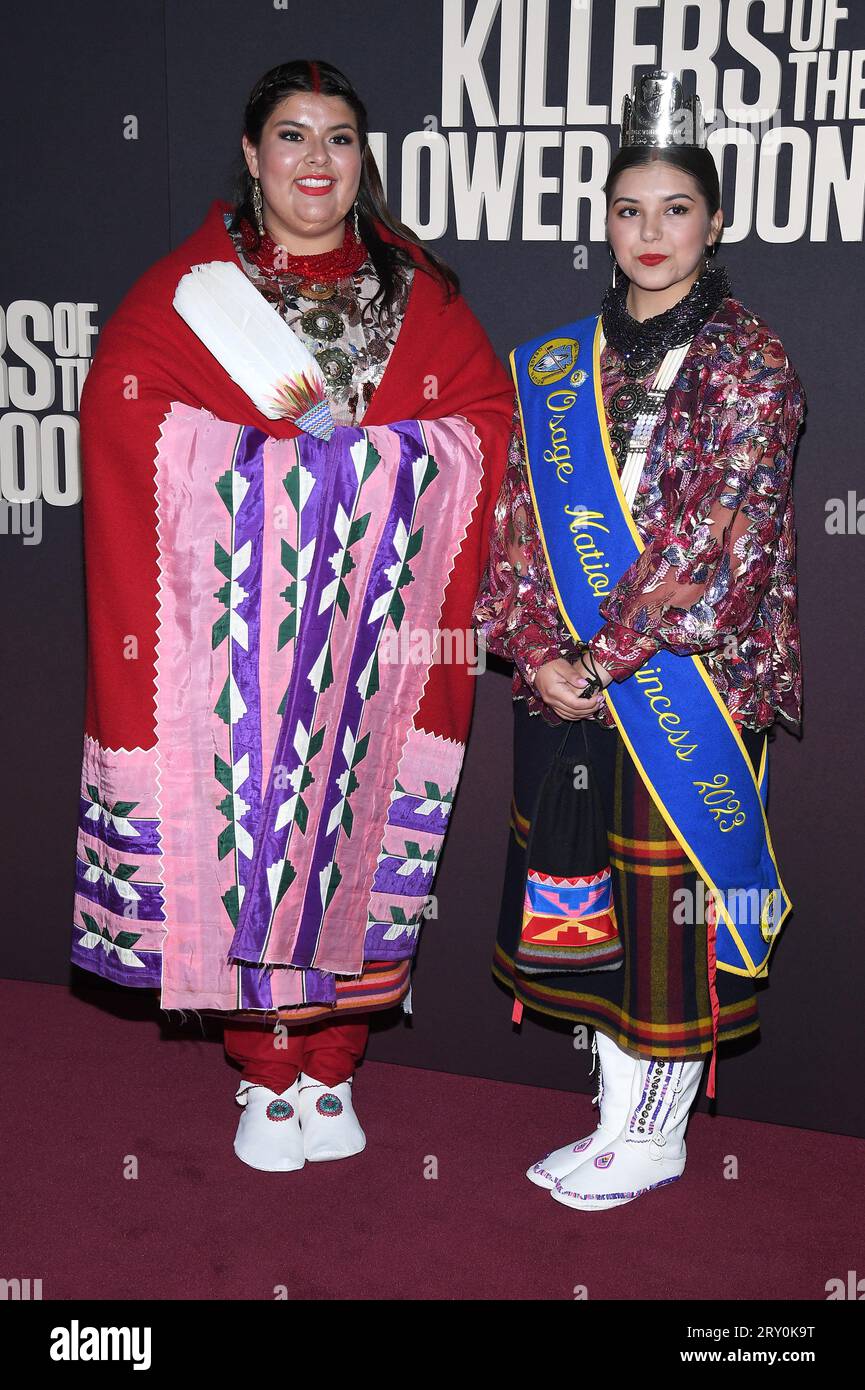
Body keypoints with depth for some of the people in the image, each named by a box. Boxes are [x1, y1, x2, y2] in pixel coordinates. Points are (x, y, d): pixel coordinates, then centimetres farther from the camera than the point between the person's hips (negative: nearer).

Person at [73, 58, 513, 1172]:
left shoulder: (416, 289, 13)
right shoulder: (186, 286, 6)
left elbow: (486, 414, 8)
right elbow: (119, 410, -3)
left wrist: (346, 432, -6)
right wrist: (264, 422, -12)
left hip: (374, 620, 2)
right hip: (235, 624, -1)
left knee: (357, 830, 4)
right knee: (244, 829, 1)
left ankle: (332, 1070, 21)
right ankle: (268, 1076, 18)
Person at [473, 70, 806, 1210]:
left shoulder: (750, 360, -5)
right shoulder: (559, 365, 9)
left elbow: (714, 532, -14)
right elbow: (522, 515, 6)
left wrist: (609, 657, -17)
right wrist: (537, 648, -7)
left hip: (688, 677, -5)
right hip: (567, 677, 5)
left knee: (674, 897, 4)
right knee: (589, 891, 11)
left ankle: (660, 1136, 23)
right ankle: (616, 1121, 29)